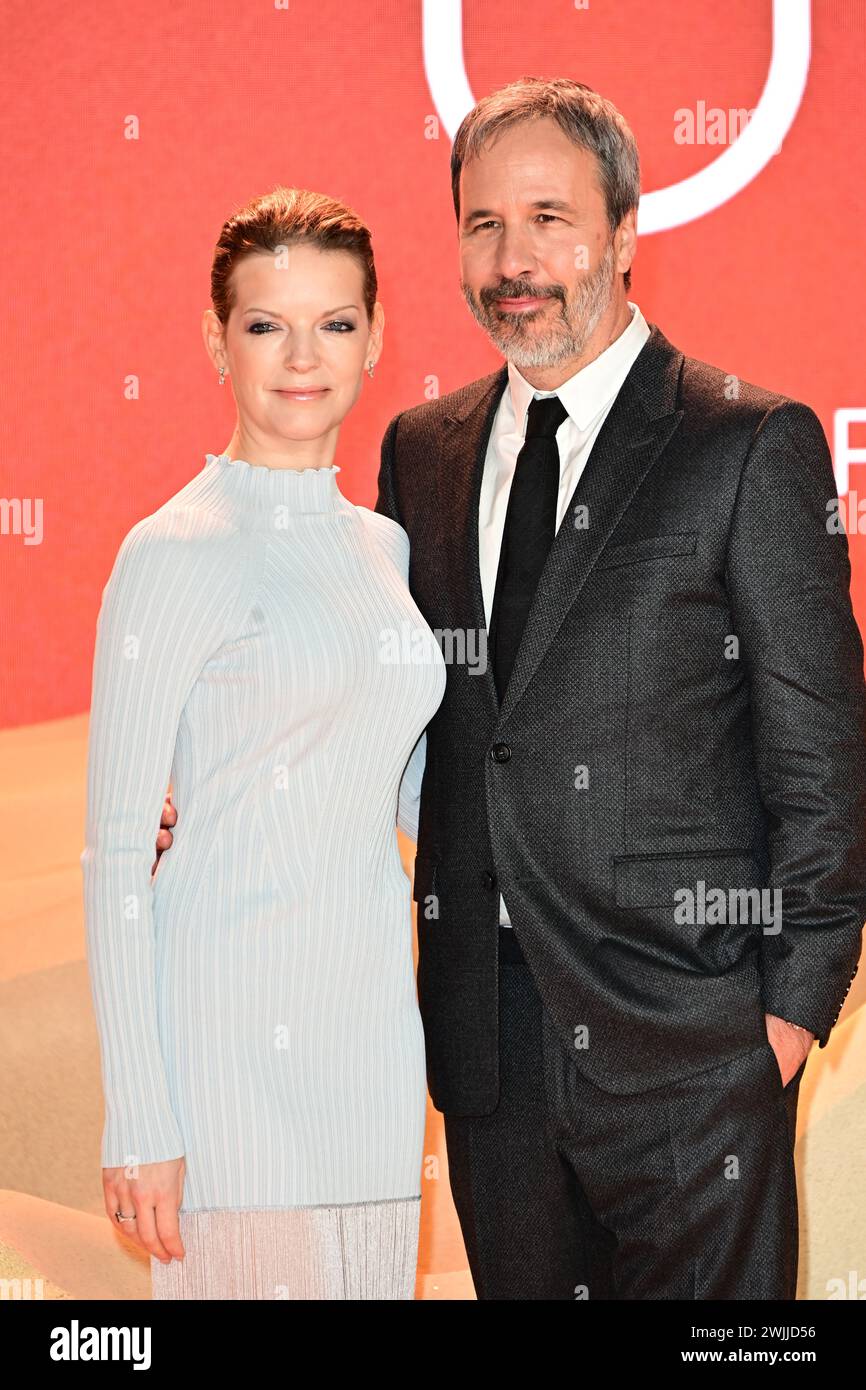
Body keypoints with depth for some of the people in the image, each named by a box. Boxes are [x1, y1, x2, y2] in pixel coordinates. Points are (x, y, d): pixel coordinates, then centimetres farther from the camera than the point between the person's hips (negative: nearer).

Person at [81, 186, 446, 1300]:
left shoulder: (384, 546, 11)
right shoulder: (177, 552, -8)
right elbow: (115, 851, -10)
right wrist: (140, 1117, -13)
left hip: (373, 1023, 6)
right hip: (231, 1030, -6)